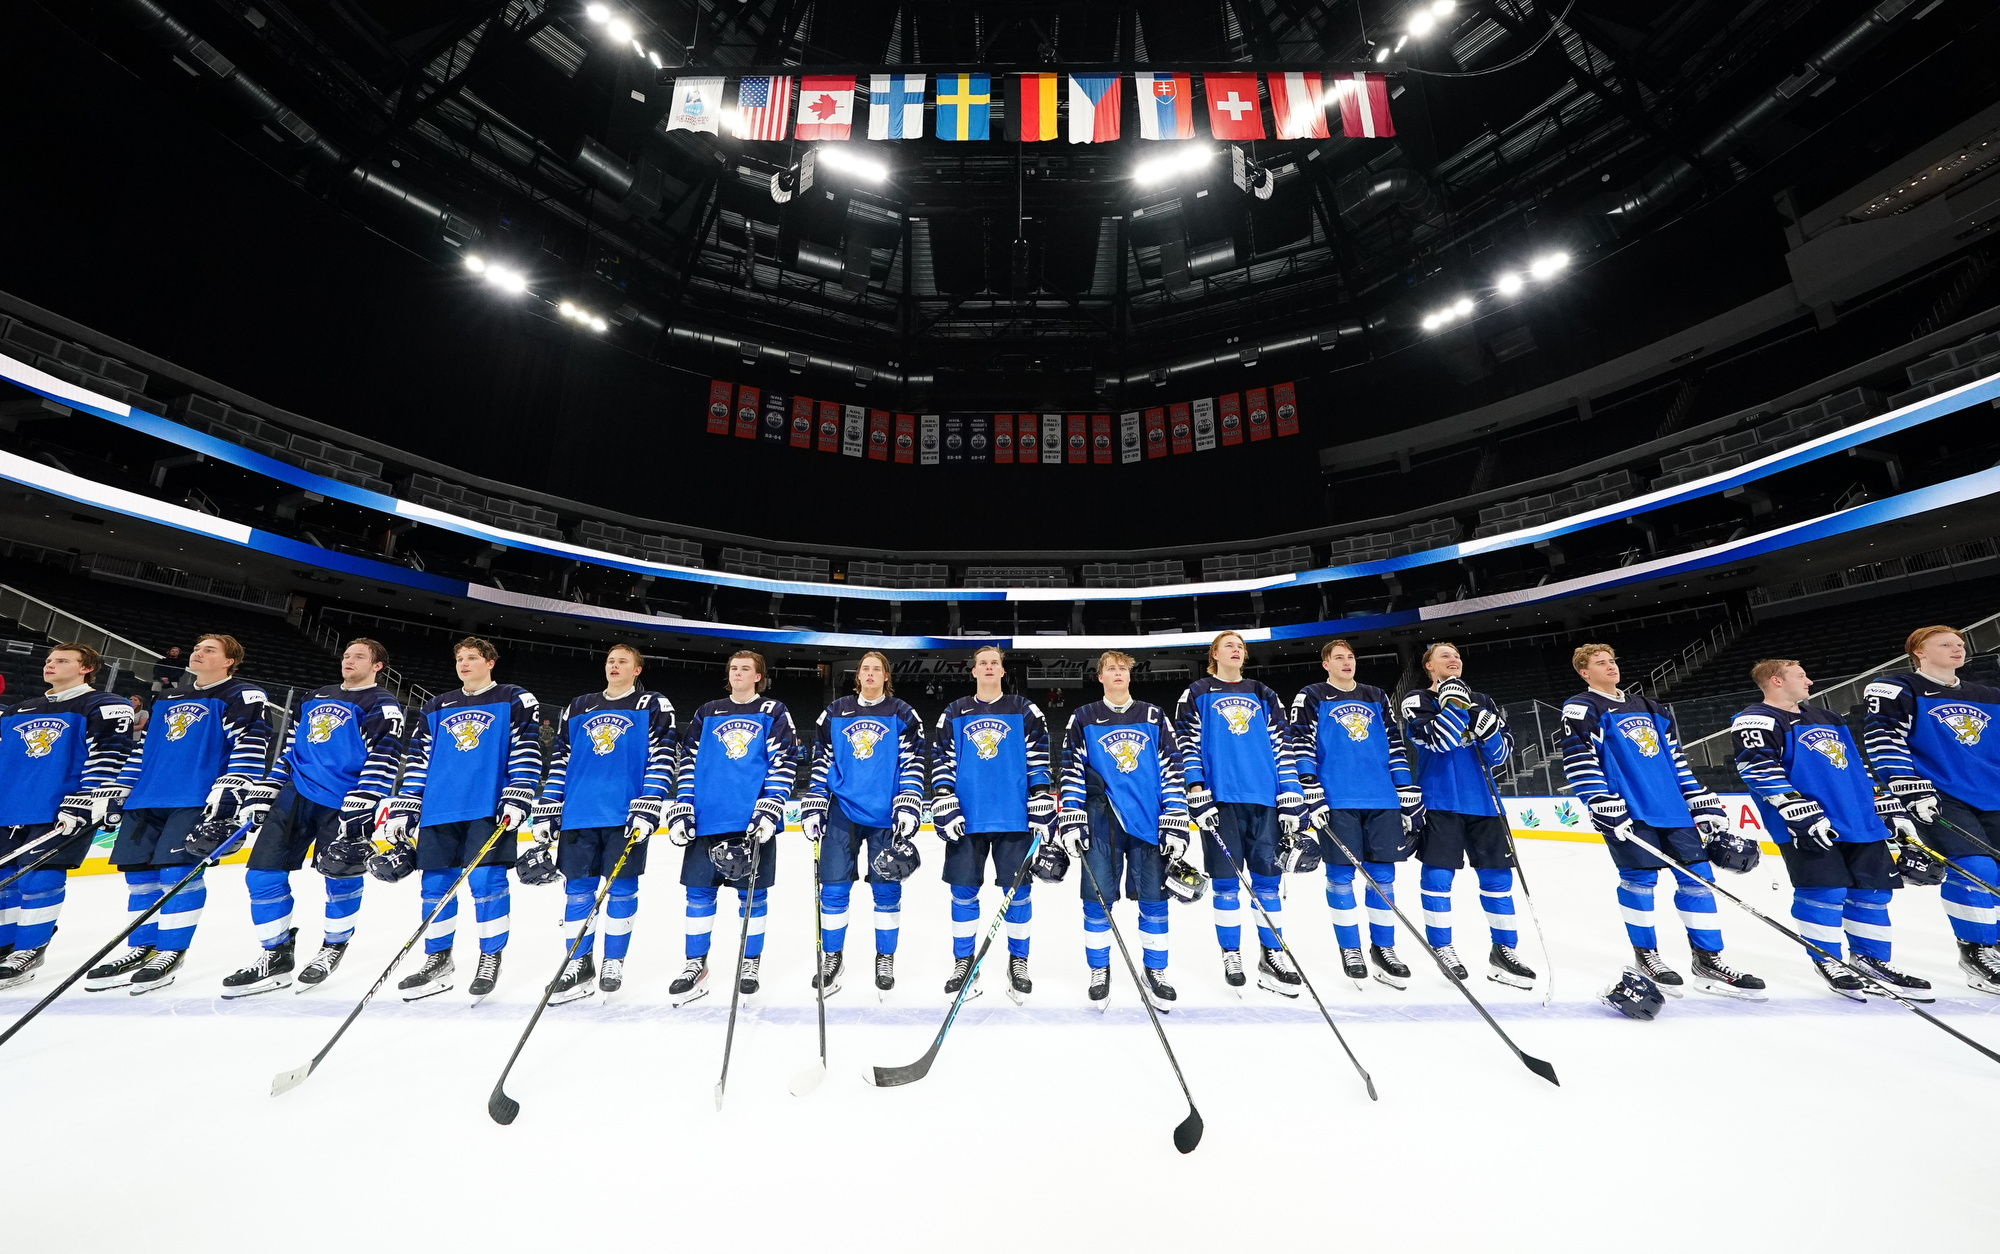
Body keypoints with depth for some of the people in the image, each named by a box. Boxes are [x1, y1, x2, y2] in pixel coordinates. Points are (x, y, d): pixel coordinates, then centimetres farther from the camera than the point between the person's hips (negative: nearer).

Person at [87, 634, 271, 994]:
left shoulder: (243, 696, -5)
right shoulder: (168, 699, 21)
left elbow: (251, 745, -15)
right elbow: (145, 745, 26)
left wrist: (229, 790, -23)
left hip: (200, 799, -8)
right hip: (148, 797, 8)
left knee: (177, 868, -11)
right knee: (139, 870, 8)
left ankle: (171, 951, 1)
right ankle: (142, 947, 21)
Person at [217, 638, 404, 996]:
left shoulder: (383, 706, -6)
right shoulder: (315, 699, 18)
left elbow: (382, 761, -15)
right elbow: (290, 748, 24)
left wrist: (356, 810, -21)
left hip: (343, 804, -7)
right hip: (297, 794, 7)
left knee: (342, 877, 0)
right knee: (262, 872, 1)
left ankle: (335, 944, 24)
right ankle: (276, 956, 15)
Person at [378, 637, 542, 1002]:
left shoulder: (516, 700, 2)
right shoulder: (435, 708, 18)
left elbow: (526, 751, -5)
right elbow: (418, 760, 17)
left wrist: (517, 800, -14)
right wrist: (401, 810, 10)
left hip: (489, 810, -5)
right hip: (439, 812, 5)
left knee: (486, 881, -7)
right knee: (436, 886, 8)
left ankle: (491, 959, 9)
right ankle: (437, 961, 26)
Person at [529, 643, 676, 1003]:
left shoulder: (654, 706, 1)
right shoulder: (578, 708, 15)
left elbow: (662, 759, -7)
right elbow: (559, 761, 16)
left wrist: (647, 809, -16)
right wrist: (546, 814, 10)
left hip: (625, 816, -4)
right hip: (579, 815, 4)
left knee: (621, 888, 3)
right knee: (577, 888, 8)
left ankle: (614, 963, 19)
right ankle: (579, 964, 22)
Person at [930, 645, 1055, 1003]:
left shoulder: (1025, 712, 5)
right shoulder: (954, 714, 9)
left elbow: (1039, 762, 1)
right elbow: (941, 762, 6)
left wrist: (1042, 810, -5)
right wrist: (945, 807, -3)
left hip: (1014, 819, -1)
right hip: (966, 819, 1)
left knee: (1018, 892, 5)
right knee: (963, 892, 6)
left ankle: (1018, 963, 24)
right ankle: (963, 963, 24)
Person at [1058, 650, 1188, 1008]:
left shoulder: (1154, 717, 9)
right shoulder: (1083, 720, 6)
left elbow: (1172, 769, 5)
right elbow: (1071, 771, 3)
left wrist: (1176, 823, -1)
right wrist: (1070, 821, -5)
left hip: (1149, 820, 1)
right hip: (1101, 820, -1)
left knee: (1154, 898, 7)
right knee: (1097, 898, 2)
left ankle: (1155, 973, 26)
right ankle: (1099, 972, 22)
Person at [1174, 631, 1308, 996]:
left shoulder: (1264, 696, 16)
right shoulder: (1197, 694, 7)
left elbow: (1282, 746, 11)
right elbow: (1187, 744, 0)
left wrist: (1292, 801, 3)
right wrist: (1197, 794, -9)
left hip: (1263, 798, 3)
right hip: (1219, 798, -3)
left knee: (1267, 877, 7)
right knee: (1226, 879, 2)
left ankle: (1272, 955, 20)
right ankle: (1231, 955, 16)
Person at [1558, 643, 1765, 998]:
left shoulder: (1649, 708, 21)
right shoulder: (1581, 709, -3)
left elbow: (1677, 760, 22)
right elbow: (1578, 763, -13)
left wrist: (1706, 806, 15)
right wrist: (1606, 808, -19)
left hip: (1672, 808, 7)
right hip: (1627, 811, -7)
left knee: (1698, 874, 4)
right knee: (1640, 876, -5)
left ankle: (1707, 960, 16)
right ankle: (1646, 954, 12)